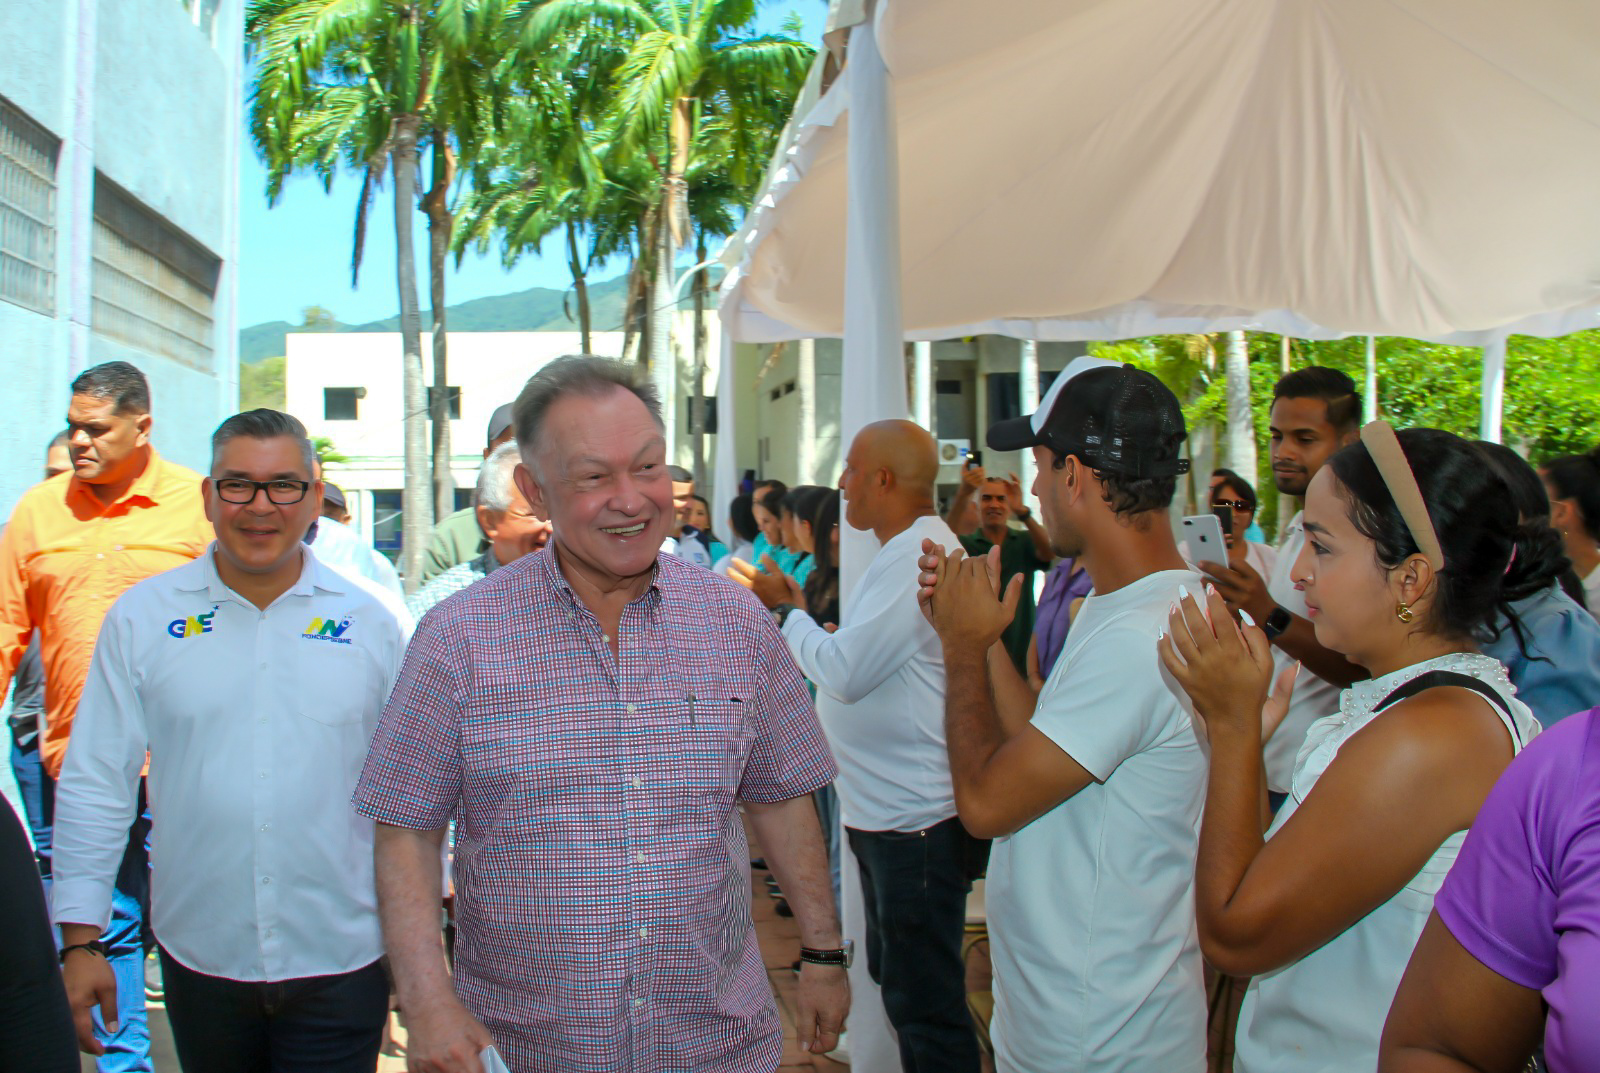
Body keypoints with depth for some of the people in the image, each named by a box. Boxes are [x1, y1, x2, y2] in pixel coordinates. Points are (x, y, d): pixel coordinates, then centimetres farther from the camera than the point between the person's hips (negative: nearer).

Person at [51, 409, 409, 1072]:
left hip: (342, 965, -1)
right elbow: (96, 785, 2)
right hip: (199, 959, 1)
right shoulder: (141, 618, -1)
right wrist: (80, 942, 0)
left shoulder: (369, 621, 0)